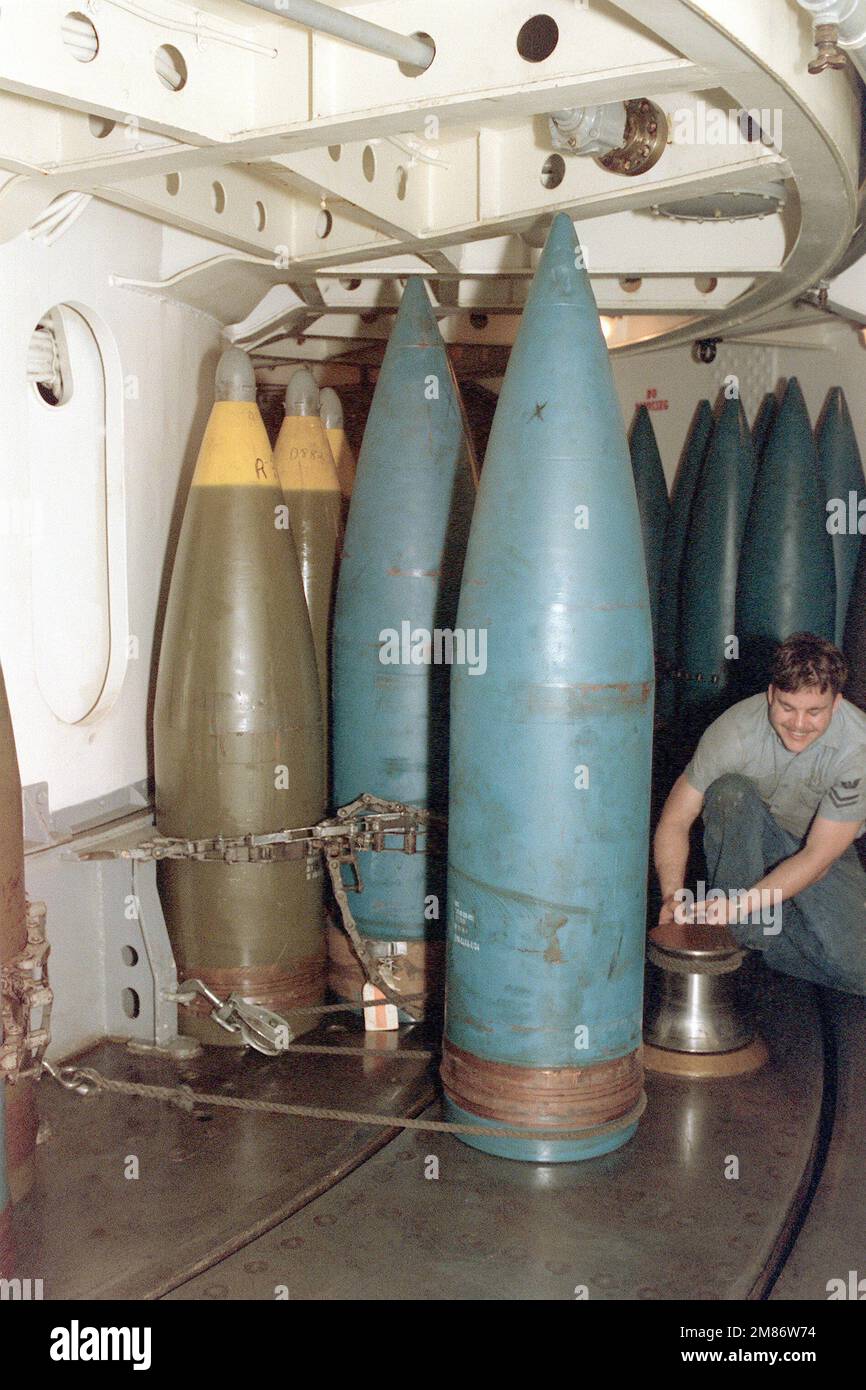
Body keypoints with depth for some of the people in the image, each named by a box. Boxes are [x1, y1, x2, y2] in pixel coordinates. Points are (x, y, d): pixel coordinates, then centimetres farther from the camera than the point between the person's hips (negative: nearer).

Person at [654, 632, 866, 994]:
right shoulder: (736, 729, -26)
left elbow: (816, 858, -27)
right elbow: (674, 822, -21)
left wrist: (744, 903, -39)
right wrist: (674, 896, -38)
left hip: (823, 848, 0)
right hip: (750, 839, 0)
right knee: (729, 790, -34)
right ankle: (735, 934, -22)